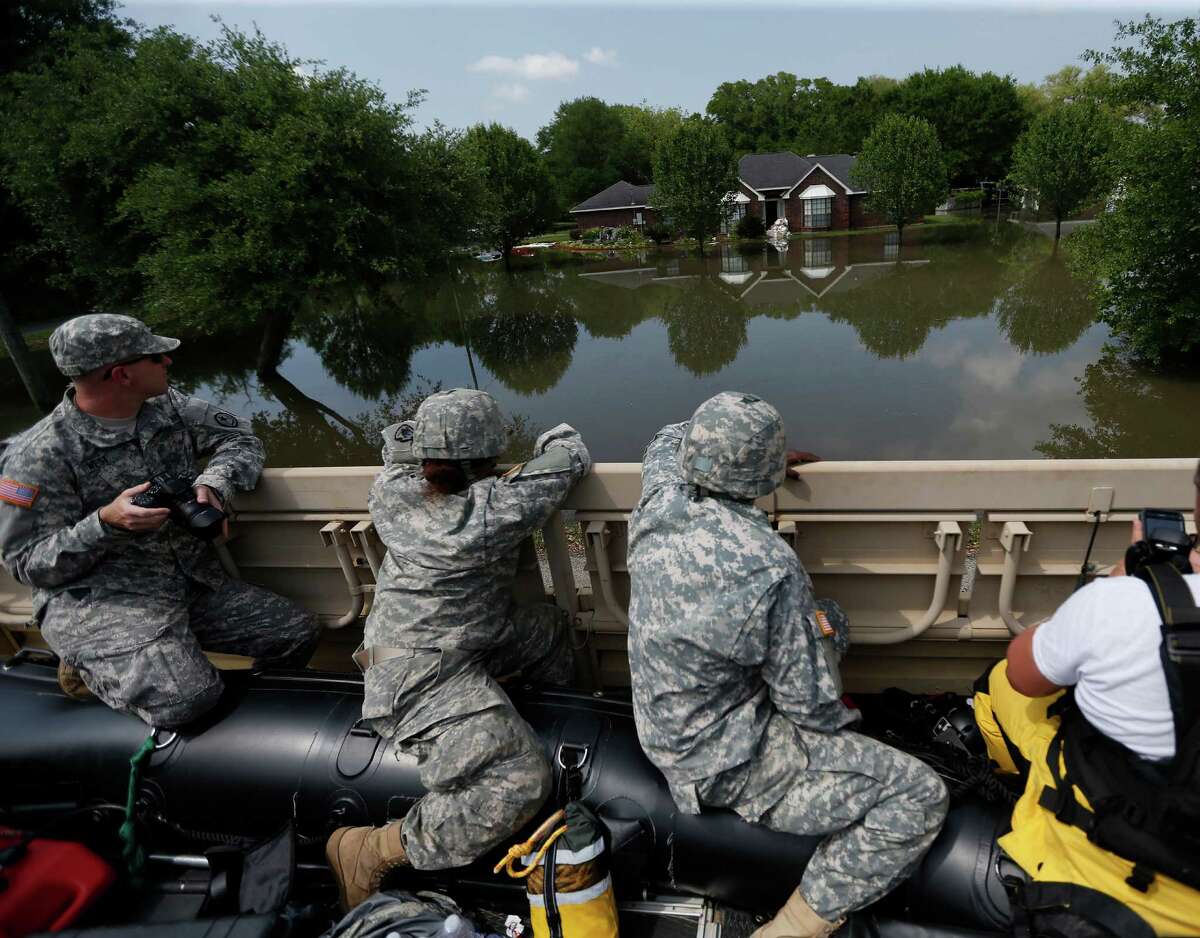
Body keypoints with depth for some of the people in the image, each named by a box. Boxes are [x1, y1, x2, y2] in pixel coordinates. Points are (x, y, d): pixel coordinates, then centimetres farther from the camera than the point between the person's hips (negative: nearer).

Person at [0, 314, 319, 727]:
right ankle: (89, 666, 3)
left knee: (298, 632, -6)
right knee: (186, 697, -28)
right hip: (98, 602, -6)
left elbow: (239, 438, 11)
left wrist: (214, 482, -10)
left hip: (192, 582, 6)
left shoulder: (168, 406, 3)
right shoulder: (41, 456, -15)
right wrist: (106, 523, -28)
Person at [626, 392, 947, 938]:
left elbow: (668, 441, 15)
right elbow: (811, 705, -19)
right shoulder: (769, 569, -30)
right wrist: (827, 629, 0)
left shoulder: (659, 499, -11)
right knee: (919, 796, -6)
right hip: (726, 763, -8)